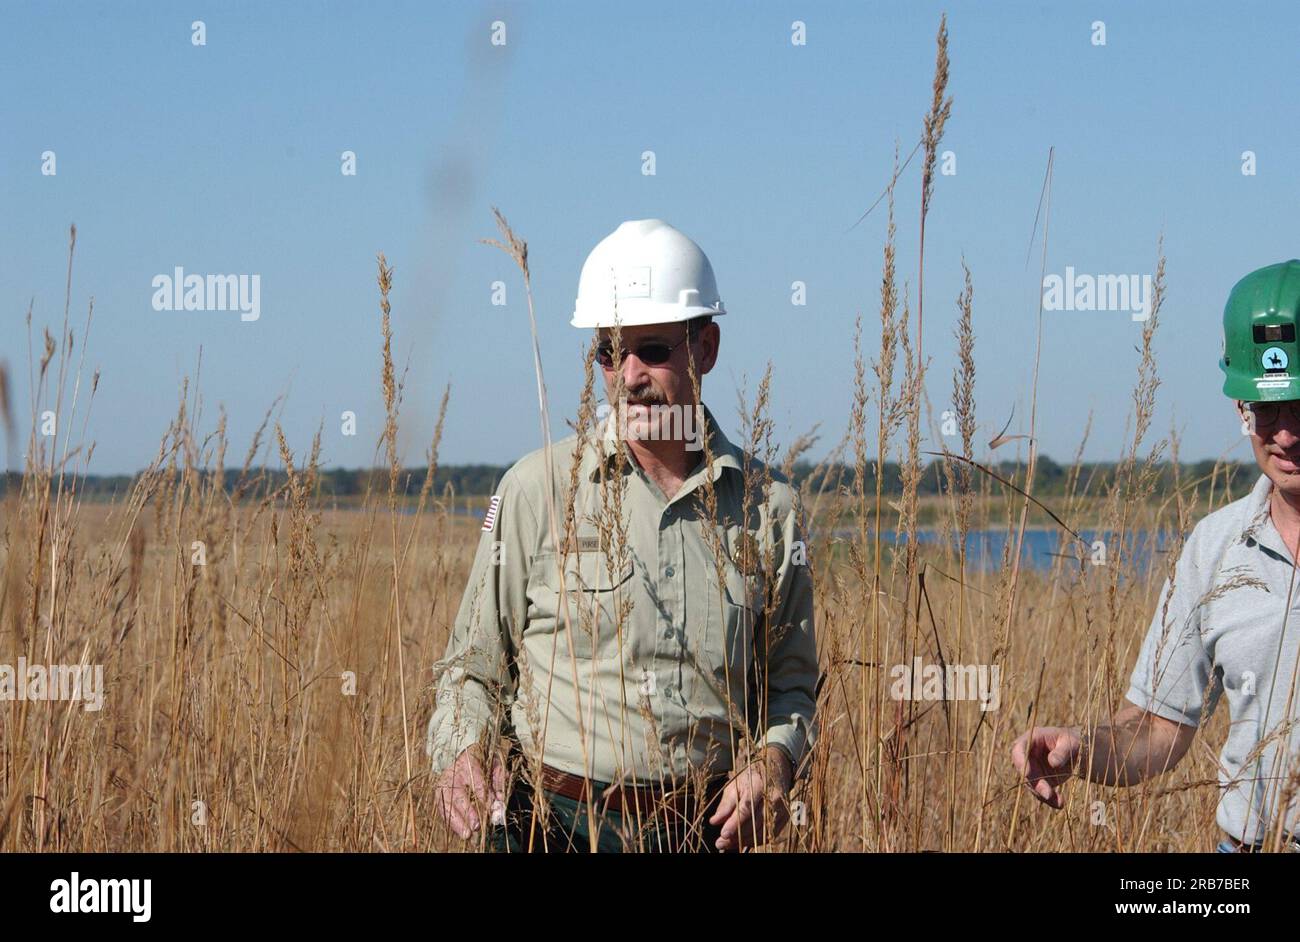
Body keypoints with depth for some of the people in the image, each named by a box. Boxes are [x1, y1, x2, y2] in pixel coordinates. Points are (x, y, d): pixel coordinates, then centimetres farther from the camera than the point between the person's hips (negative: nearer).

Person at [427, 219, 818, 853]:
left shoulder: (768, 507, 6)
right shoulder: (537, 489, 0)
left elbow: (788, 680, 15)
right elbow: (472, 665, 6)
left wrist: (774, 758, -5)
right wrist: (461, 750, -13)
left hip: (707, 827, 1)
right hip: (555, 824, -1)